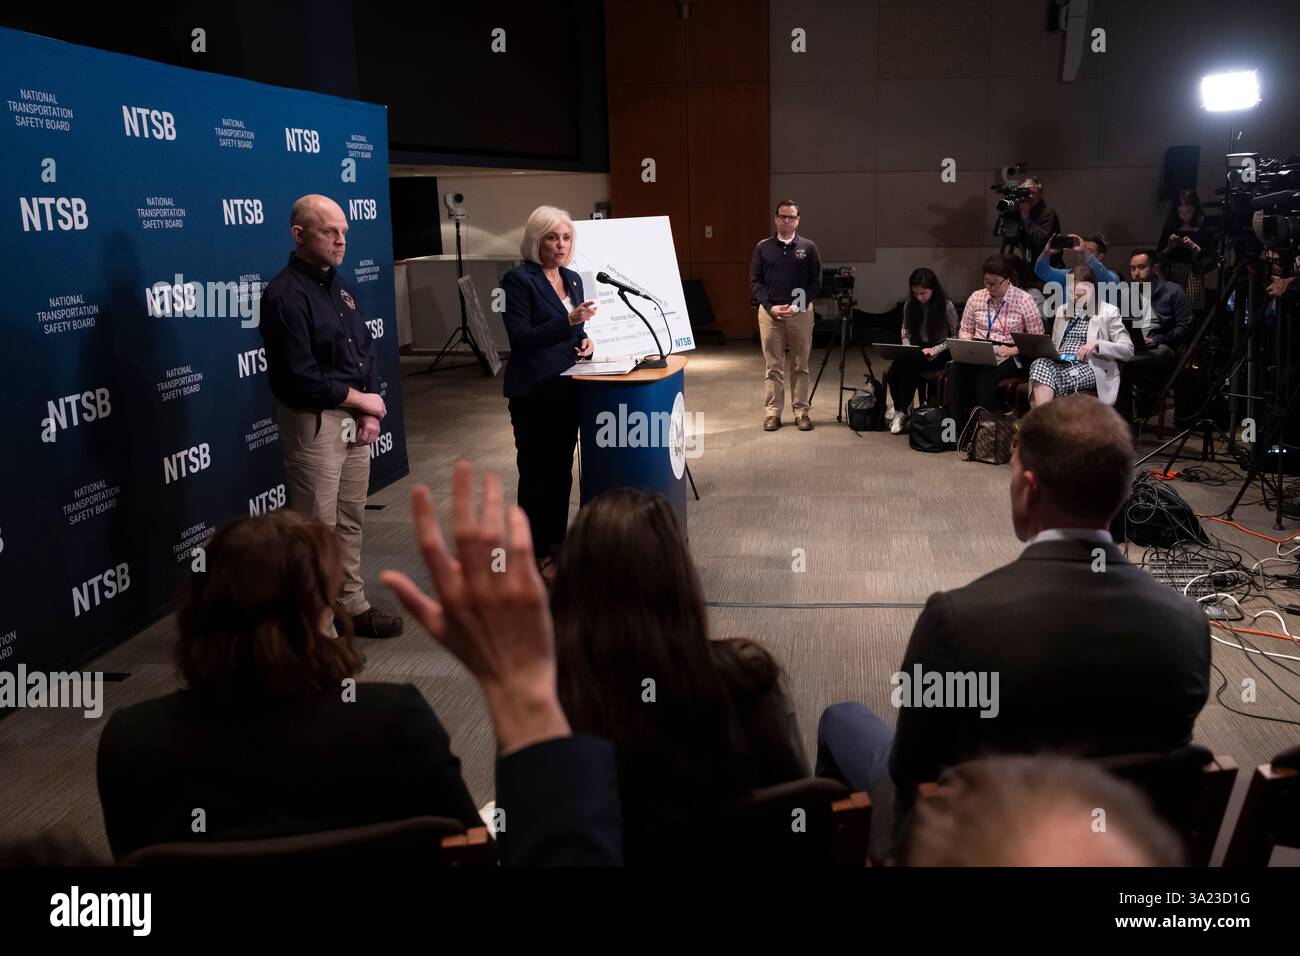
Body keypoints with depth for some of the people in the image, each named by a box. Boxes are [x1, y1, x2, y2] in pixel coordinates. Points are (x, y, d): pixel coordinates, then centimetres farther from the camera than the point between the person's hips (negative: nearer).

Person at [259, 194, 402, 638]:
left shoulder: (339, 286, 12)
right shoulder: (285, 295, -15)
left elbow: (366, 350, 14)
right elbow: (300, 377, -21)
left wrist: (371, 413, 0)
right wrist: (362, 400, -9)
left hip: (354, 419, 8)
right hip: (313, 424, -8)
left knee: (351, 519, 15)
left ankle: (352, 605, 27)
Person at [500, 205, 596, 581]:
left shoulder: (572, 279, 12)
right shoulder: (518, 280, -10)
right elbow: (521, 338, -18)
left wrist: (585, 339, 2)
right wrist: (569, 321, -26)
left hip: (566, 387, 7)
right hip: (533, 391, -7)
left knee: (562, 468, 14)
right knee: (536, 472, -1)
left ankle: (557, 541, 26)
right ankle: (536, 554, 8)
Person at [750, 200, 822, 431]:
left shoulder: (808, 247, 4)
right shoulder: (763, 247, 5)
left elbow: (816, 282, 3)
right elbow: (755, 280, 4)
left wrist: (797, 307, -9)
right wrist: (770, 307, -8)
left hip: (800, 313, 0)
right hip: (770, 312, 0)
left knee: (800, 367, 4)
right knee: (773, 366, 3)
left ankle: (801, 412, 10)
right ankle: (772, 412, 7)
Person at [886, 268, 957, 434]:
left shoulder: (947, 307, -8)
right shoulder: (910, 306, 4)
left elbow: (955, 336, -4)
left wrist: (935, 350, -16)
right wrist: (907, 348, -4)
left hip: (938, 353, -4)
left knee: (910, 369, -32)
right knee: (894, 370, -28)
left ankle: (903, 411, -16)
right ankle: (899, 410, -13)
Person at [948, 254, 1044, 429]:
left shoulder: (1024, 300, -1)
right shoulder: (976, 297, 11)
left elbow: (1037, 338, -1)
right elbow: (965, 330, 19)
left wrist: (1012, 350, -15)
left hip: (1009, 356, -3)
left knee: (986, 373, -38)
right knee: (956, 369, -32)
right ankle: (960, 425, -28)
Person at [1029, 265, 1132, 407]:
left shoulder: (1108, 311, 8)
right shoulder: (1063, 311, 24)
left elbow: (1128, 351, 2)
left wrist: (1097, 344, -14)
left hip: (1089, 367, -4)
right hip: (1060, 363, 5)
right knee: (1040, 364, -33)